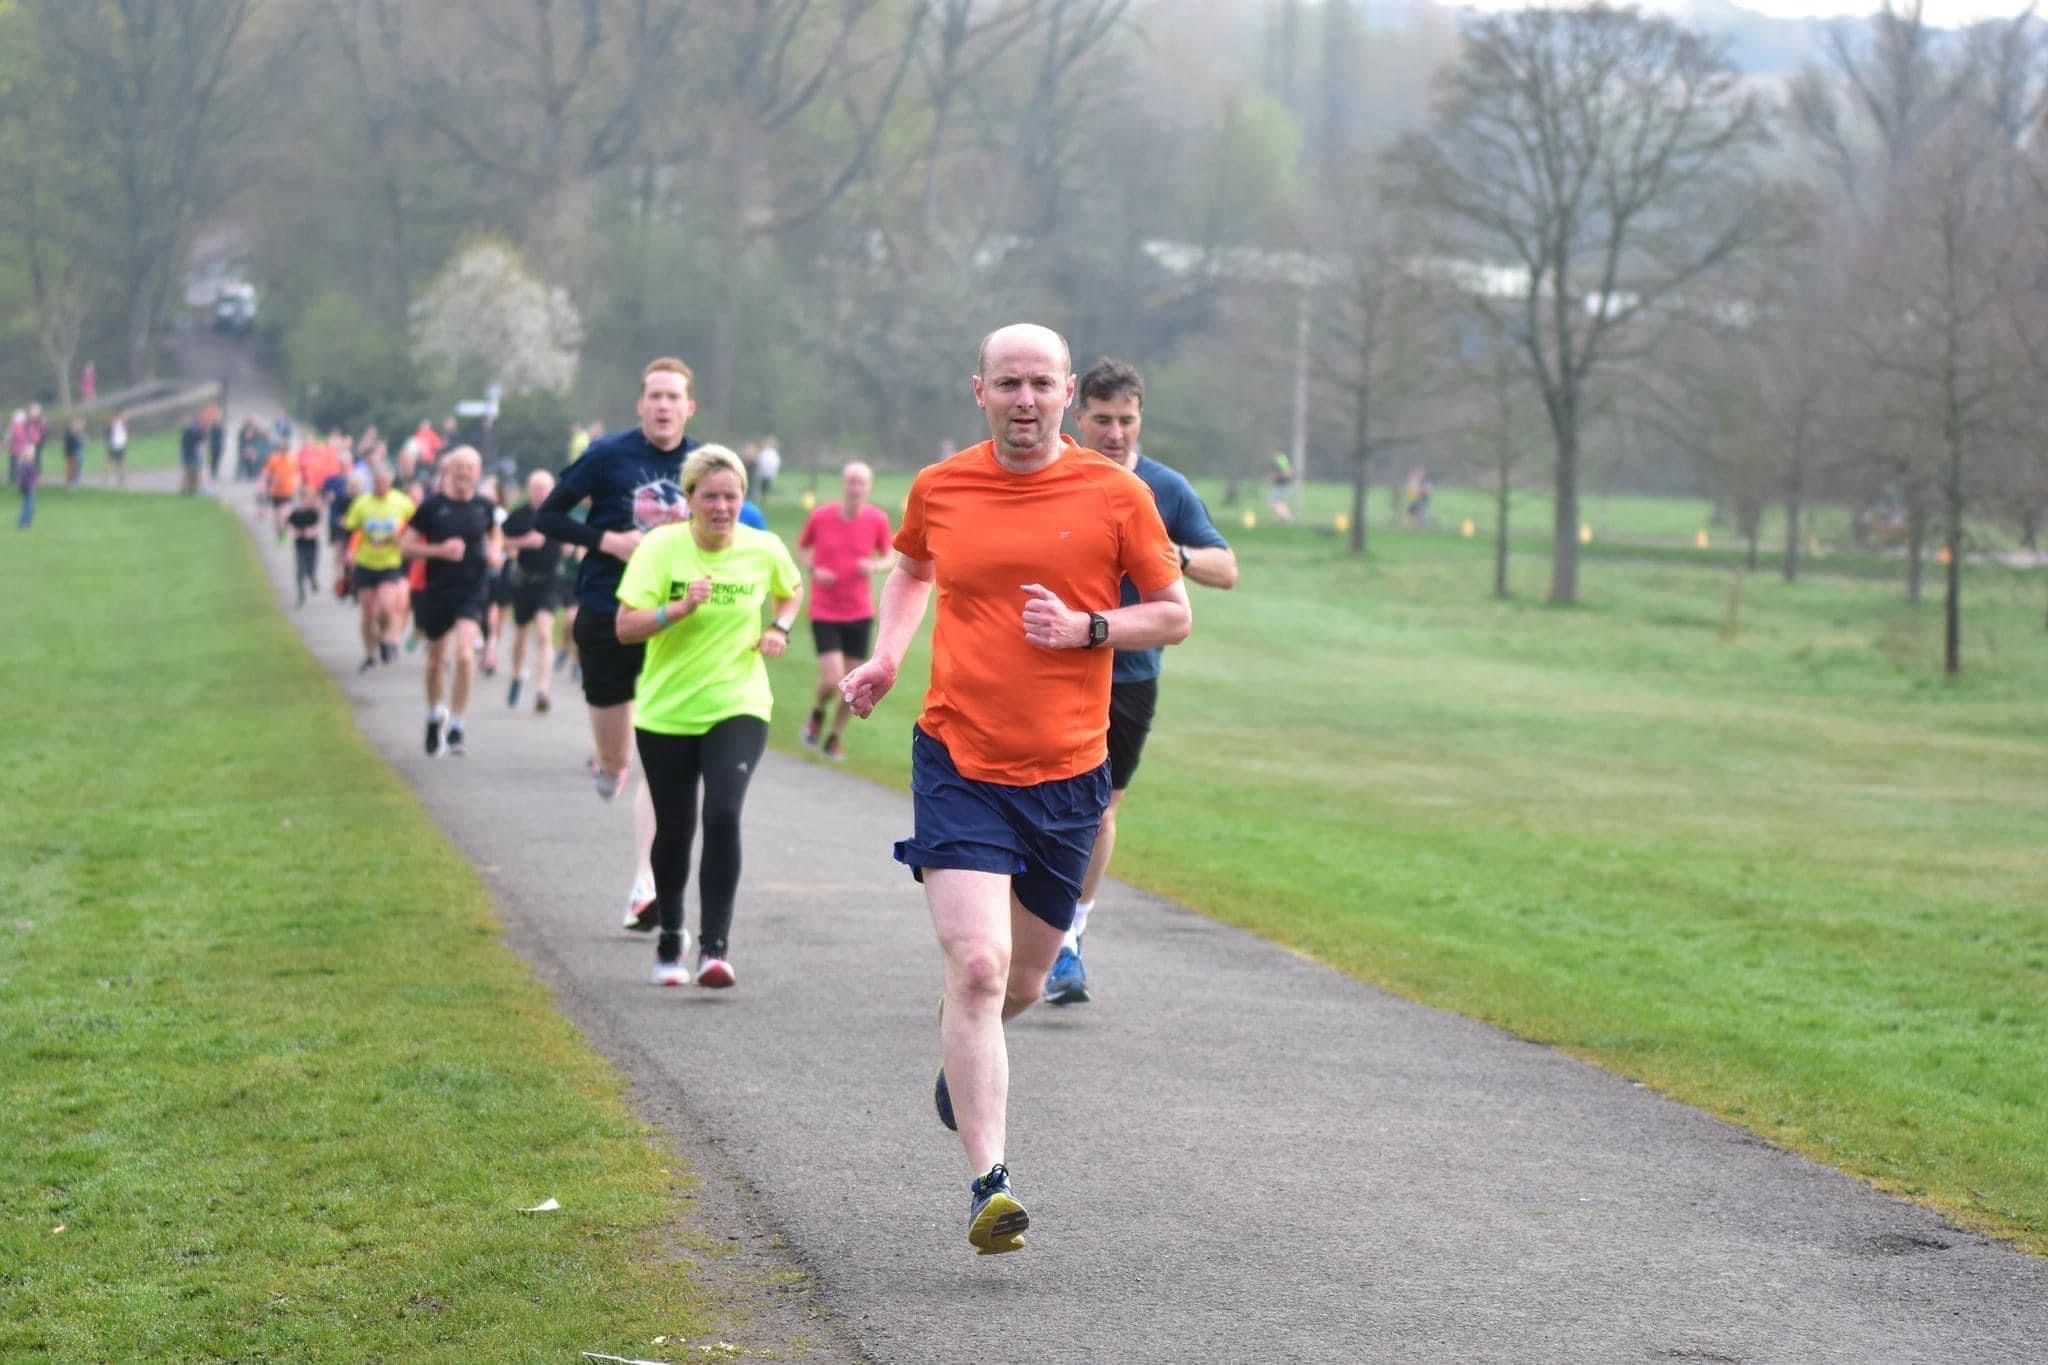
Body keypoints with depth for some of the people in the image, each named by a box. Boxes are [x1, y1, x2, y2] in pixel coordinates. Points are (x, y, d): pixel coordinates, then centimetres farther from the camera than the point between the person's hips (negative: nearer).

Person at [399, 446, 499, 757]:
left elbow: (493, 533, 24)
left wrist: (494, 552, 3)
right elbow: (406, 545, -4)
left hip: (472, 592, 0)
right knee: (436, 659, 15)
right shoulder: (433, 505, -6)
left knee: (465, 654, -20)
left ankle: (457, 725, -10)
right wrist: (439, 550, -17)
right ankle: (435, 716, 41)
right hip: (437, 591, 0)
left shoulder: (483, 507, 2)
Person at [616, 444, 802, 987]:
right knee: (674, 829, 10)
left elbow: (791, 590, 19)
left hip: (738, 706, 0)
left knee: (723, 816, -21)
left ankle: (715, 947, -17)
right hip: (666, 712, 0)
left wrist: (779, 629, 1)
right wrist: (680, 608, -29)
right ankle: (670, 938, 33)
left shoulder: (764, 550, -5)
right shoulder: (661, 547, -10)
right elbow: (626, 628, -15)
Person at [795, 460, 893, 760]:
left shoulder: (878, 520, -4)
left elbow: (888, 558, 9)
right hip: (825, 612, -2)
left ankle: (834, 738, 26)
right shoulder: (820, 516, -8)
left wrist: (876, 566, -14)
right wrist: (813, 569, -11)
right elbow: (802, 548, 9)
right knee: (832, 680, -14)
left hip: (860, 614, 2)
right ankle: (817, 714, 20)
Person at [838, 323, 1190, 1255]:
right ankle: (989, 1187, -17)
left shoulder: (1115, 495, -2)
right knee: (976, 965, -17)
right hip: (957, 764, -1)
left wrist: (1088, 628, -12)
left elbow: (1174, 615, 5)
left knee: (1020, 982, 14)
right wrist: (886, 656, 10)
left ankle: (962, 1047, 51)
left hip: (1067, 772, 1)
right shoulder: (939, 489, 2)